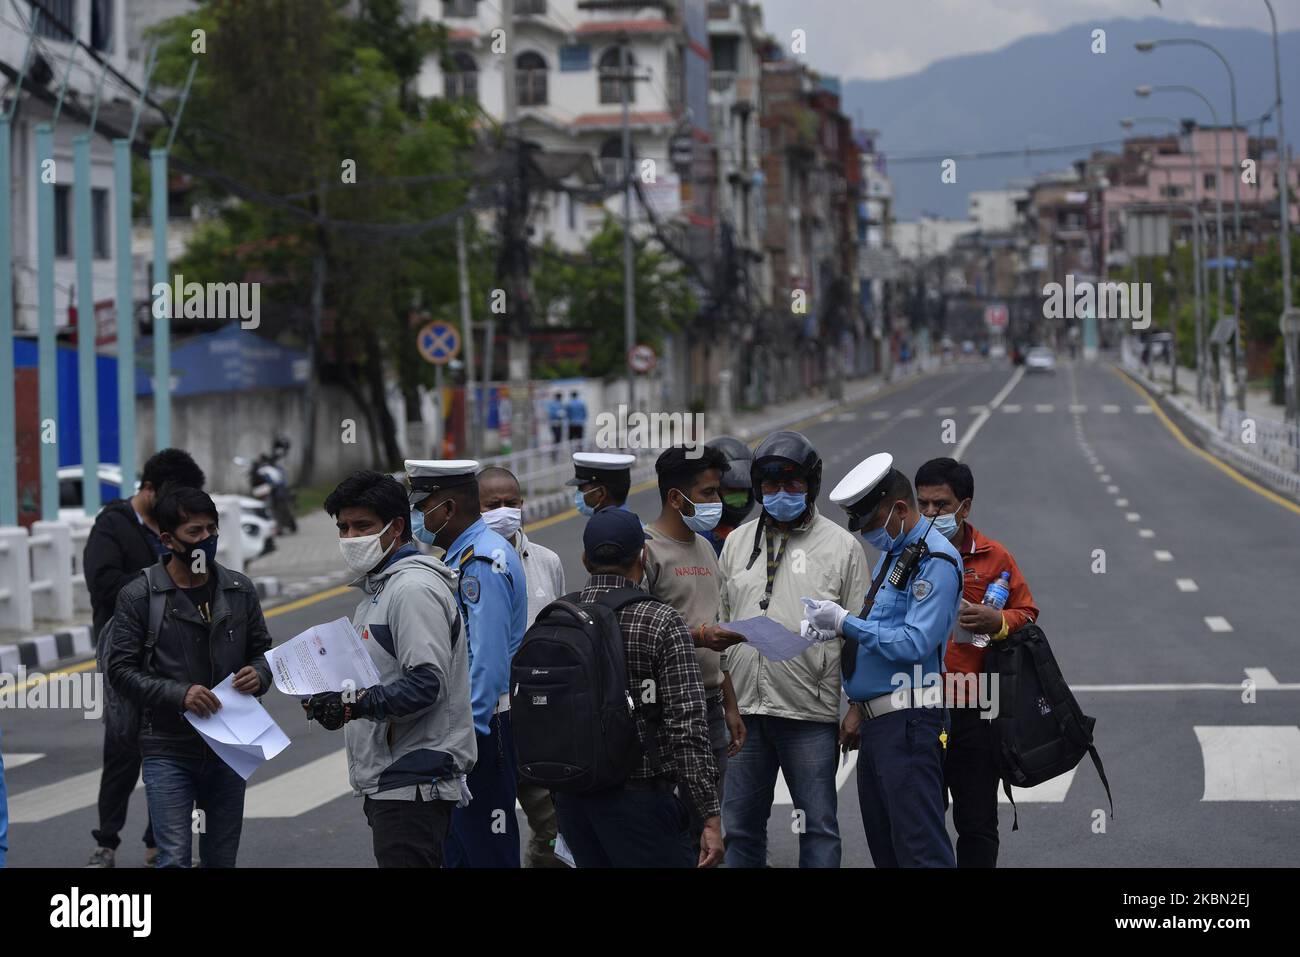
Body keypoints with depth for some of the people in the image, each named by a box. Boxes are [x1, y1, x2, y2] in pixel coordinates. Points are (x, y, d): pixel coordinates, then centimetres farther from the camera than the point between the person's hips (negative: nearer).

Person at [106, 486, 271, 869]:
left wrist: (259, 675, -8)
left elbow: (262, 648, 16)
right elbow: (121, 670, -8)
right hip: (168, 751, -4)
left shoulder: (240, 590, 5)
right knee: (174, 858, -9)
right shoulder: (138, 596, -6)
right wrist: (178, 694, -21)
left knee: (222, 858, 11)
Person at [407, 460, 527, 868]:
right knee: (457, 848, 14)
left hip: (481, 726, -10)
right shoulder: (463, 555, 15)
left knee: (487, 850, -6)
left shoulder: (480, 563, -18)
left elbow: (488, 661, -24)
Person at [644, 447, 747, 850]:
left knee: (705, 829, 11)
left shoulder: (704, 548, 17)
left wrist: (730, 705, 19)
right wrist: (696, 637, -24)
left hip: (710, 707, 8)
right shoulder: (646, 550, -11)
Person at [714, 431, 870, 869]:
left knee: (818, 828, 1)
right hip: (744, 710, 4)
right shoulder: (737, 543, 13)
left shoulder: (840, 545, 1)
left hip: (811, 716, -4)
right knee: (740, 826, 8)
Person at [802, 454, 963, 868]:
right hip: (877, 722, 10)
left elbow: (914, 643, -21)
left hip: (908, 723, -10)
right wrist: (857, 707, 20)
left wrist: (845, 623, -15)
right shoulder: (893, 552, 18)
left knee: (920, 848, -12)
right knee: (882, 845, 12)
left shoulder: (936, 561, -13)